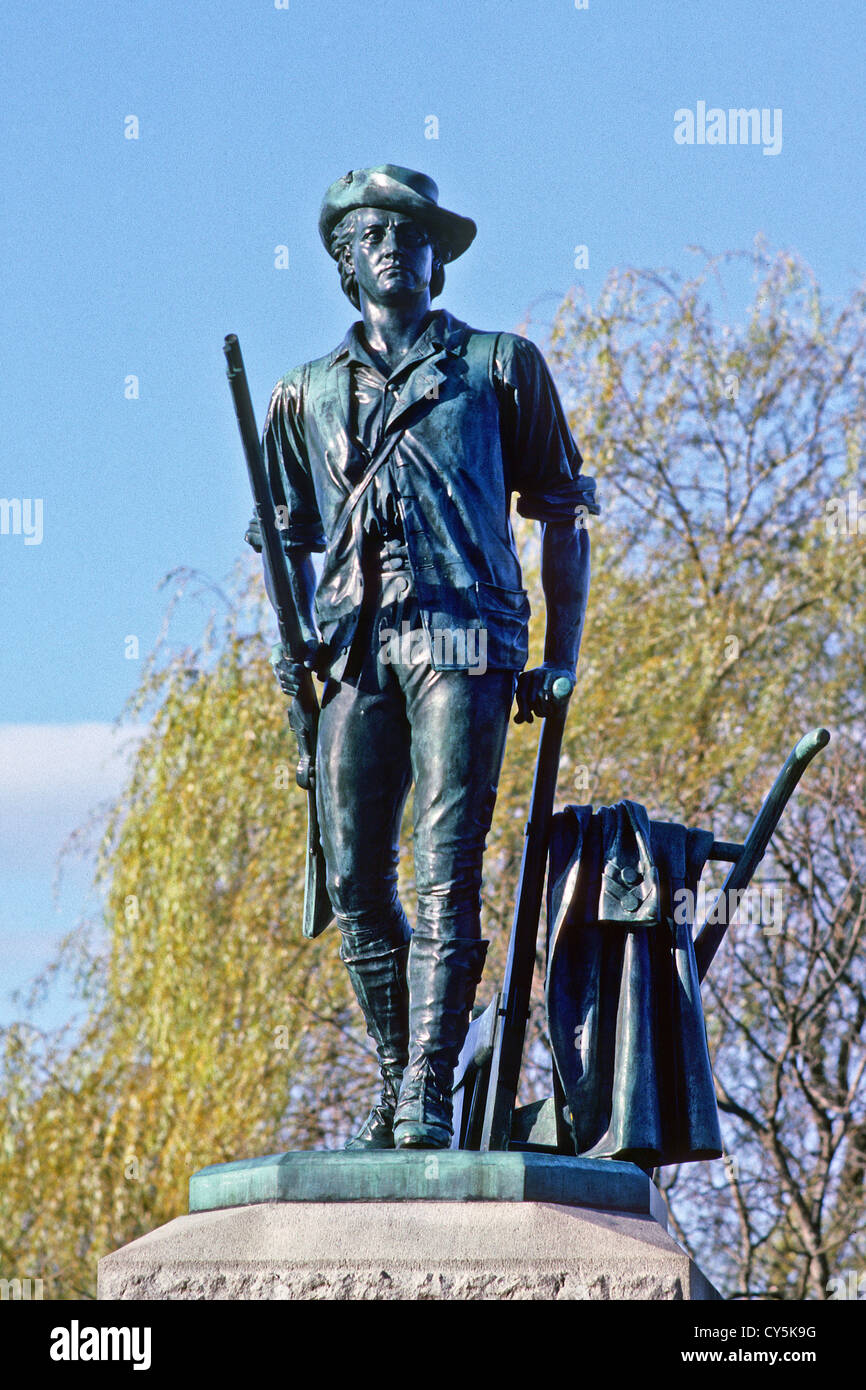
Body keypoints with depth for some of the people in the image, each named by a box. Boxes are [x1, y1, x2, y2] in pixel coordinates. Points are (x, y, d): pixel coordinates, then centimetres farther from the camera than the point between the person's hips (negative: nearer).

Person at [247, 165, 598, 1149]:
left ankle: (430, 1095, -18)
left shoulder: (499, 365, 14)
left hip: (463, 636, -3)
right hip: (354, 651, 3)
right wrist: (295, 642, 9)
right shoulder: (308, 393, 21)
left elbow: (562, 514, 14)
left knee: (447, 869, -14)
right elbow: (291, 536, 28)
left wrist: (562, 656, 6)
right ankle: (397, 1082, 10)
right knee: (354, 877, -3)